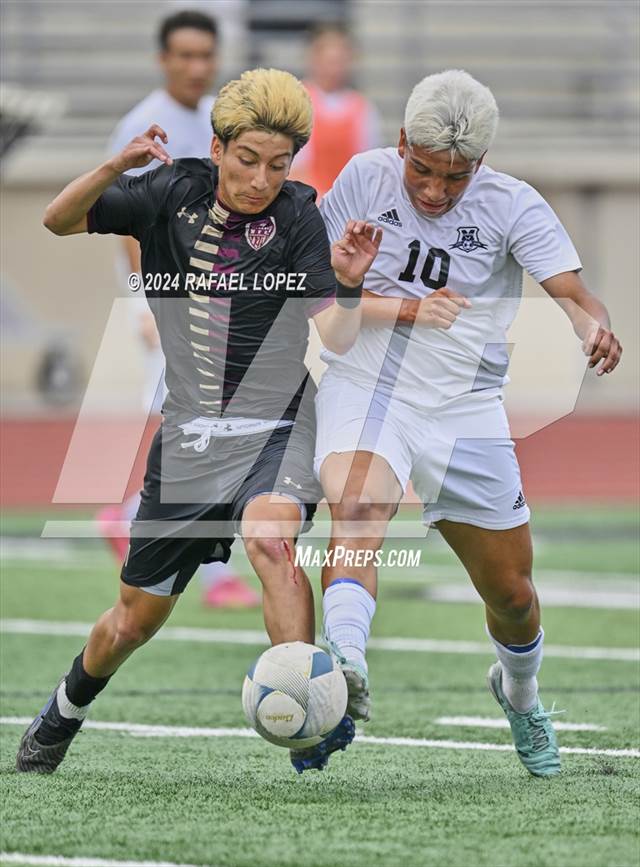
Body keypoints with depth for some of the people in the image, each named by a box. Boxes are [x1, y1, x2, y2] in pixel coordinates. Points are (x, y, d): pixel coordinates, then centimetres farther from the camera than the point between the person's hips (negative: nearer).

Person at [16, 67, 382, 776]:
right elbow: (59, 221, -1)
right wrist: (115, 167, -19)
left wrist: (348, 286, -39)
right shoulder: (173, 192, -2)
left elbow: (336, 341, -18)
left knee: (271, 540, -36)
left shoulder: (296, 219, -11)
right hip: (187, 435, 3)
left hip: (273, 430, -3)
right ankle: (67, 710, 42)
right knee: (134, 620, 12)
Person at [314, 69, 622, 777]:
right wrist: (405, 308, -17)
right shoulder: (365, 178, -5)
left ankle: (518, 692, 43)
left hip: (465, 412, 1)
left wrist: (596, 330, -44)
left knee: (512, 596, 11)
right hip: (364, 392, -1)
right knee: (359, 507, -34)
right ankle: (344, 666, -54)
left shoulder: (513, 206, -7)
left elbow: (571, 292, -20)